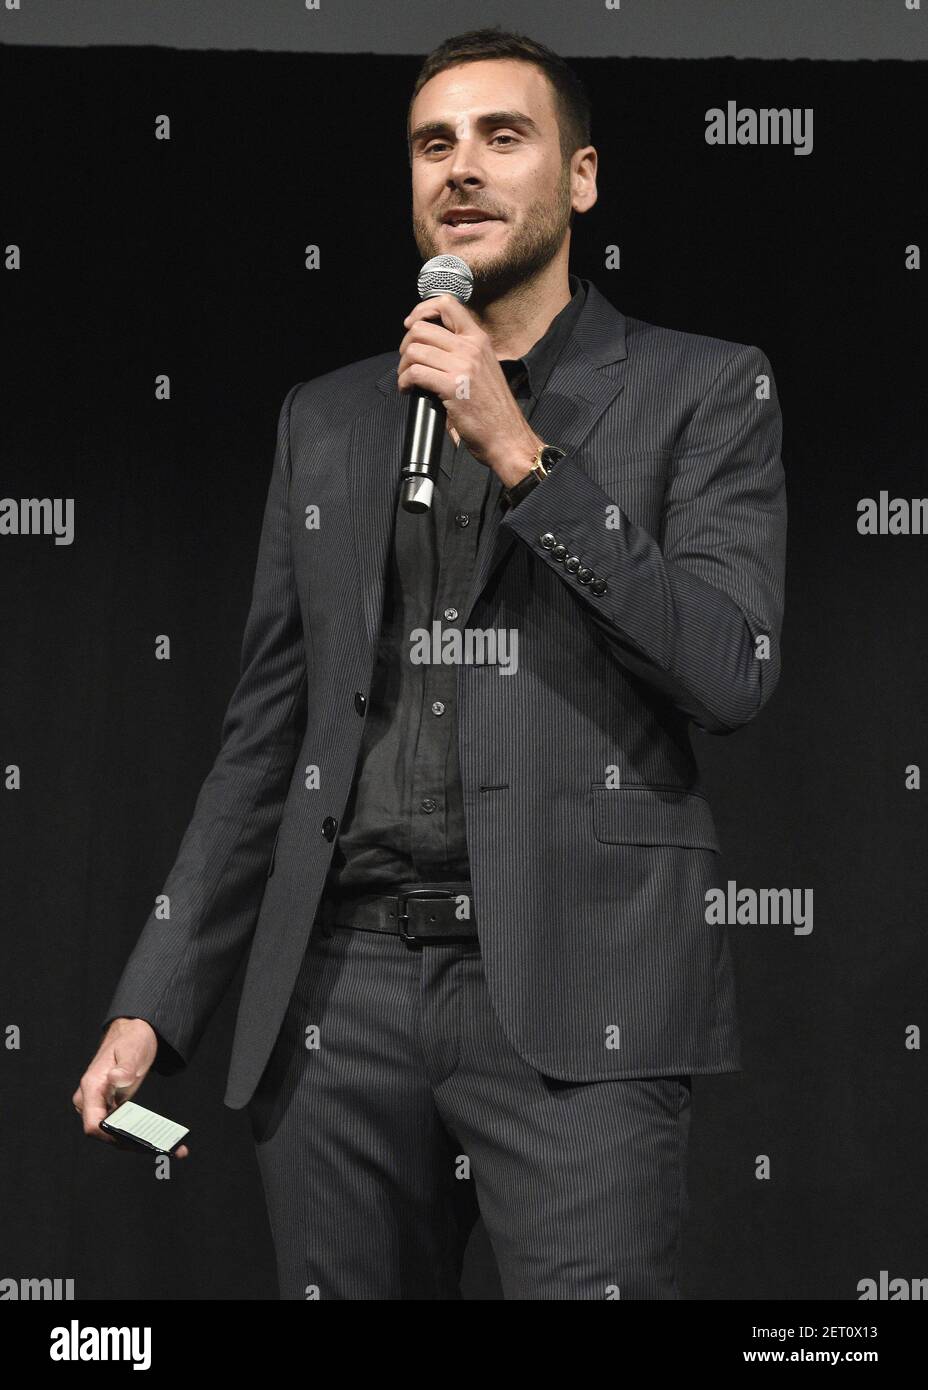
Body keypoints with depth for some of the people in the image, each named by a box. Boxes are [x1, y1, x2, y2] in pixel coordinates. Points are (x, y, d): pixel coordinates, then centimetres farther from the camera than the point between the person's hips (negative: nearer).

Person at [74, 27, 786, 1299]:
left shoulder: (699, 393, 7)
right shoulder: (327, 419, 18)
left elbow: (733, 673, -7)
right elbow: (263, 739, 18)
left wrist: (519, 454, -11)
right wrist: (154, 1004, 12)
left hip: (571, 999, -4)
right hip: (340, 990, 4)